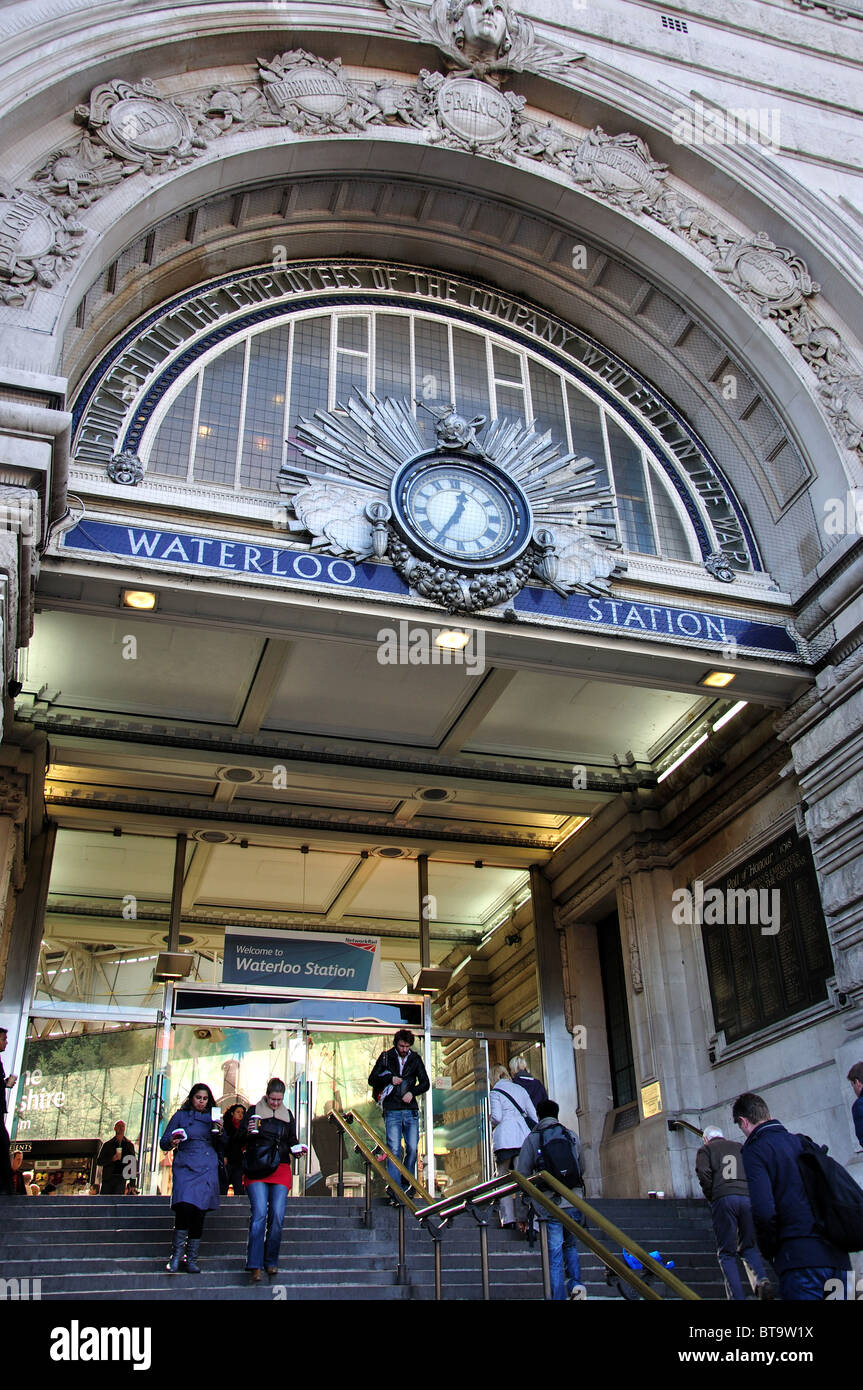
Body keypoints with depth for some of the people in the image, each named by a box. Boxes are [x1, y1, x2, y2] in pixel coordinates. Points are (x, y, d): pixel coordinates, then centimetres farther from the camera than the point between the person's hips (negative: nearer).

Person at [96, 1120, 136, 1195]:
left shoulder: (129, 1145, 14)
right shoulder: (107, 1144, 11)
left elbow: (132, 1163, 14)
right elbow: (99, 1162, 6)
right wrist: (112, 1159, -12)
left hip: (121, 1178, 0)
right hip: (107, 1178, 0)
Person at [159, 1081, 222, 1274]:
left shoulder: (212, 1117, 17)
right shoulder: (180, 1116, 9)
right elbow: (163, 1142, 8)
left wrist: (219, 1132, -2)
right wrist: (172, 1142, -14)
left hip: (208, 1170, 2)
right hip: (185, 1167, -2)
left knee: (199, 1213, -1)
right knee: (184, 1206, -22)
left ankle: (191, 1258, 9)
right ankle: (177, 1253, -7)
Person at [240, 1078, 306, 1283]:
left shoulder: (287, 1115, 16)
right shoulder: (254, 1111, 6)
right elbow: (240, 1139, 3)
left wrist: (298, 1149, 2)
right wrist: (249, 1132, -18)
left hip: (281, 1170, 3)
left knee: (277, 1216, -5)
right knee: (259, 1214, -15)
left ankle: (271, 1262, 9)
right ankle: (255, 1266, -15)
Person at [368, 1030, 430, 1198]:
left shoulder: (415, 1059, 9)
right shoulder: (386, 1057, 4)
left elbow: (425, 1082, 9)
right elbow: (372, 1080, 5)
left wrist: (412, 1092, -9)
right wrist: (390, 1079, -10)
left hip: (411, 1110, 2)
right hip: (392, 1111, -2)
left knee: (412, 1149, 0)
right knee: (394, 1150, -9)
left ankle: (406, 1185, 16)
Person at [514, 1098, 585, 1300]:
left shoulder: (532, 1139, 4)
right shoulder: (572, 1136, 10)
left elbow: (522, 1177, 1)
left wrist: (523, 1215, 5)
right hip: (574, 1204, 2)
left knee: (555, 1254, 4)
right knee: (571, 1247, 21)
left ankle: (559, 1297, -3)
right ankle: (576, 1282, 1)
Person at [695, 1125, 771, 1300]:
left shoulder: (706, 1149, 14)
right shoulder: (740, 1147, 26)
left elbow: (703, 1172, -4)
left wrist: (711, 1196, 6)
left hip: (723, 1198, -3)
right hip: (748, 1197, 3)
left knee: (726, 1253, 3)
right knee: (748, 1246, 15)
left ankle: (737, 1296, -10)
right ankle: (762, 1279, -12)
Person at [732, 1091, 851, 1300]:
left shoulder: (755, 1151, -4)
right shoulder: (802, 1142, 16)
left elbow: (763, 1211, -16)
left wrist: (769, 1252, 0)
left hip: (800, 1258, -7)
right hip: (837, 1257, 7)